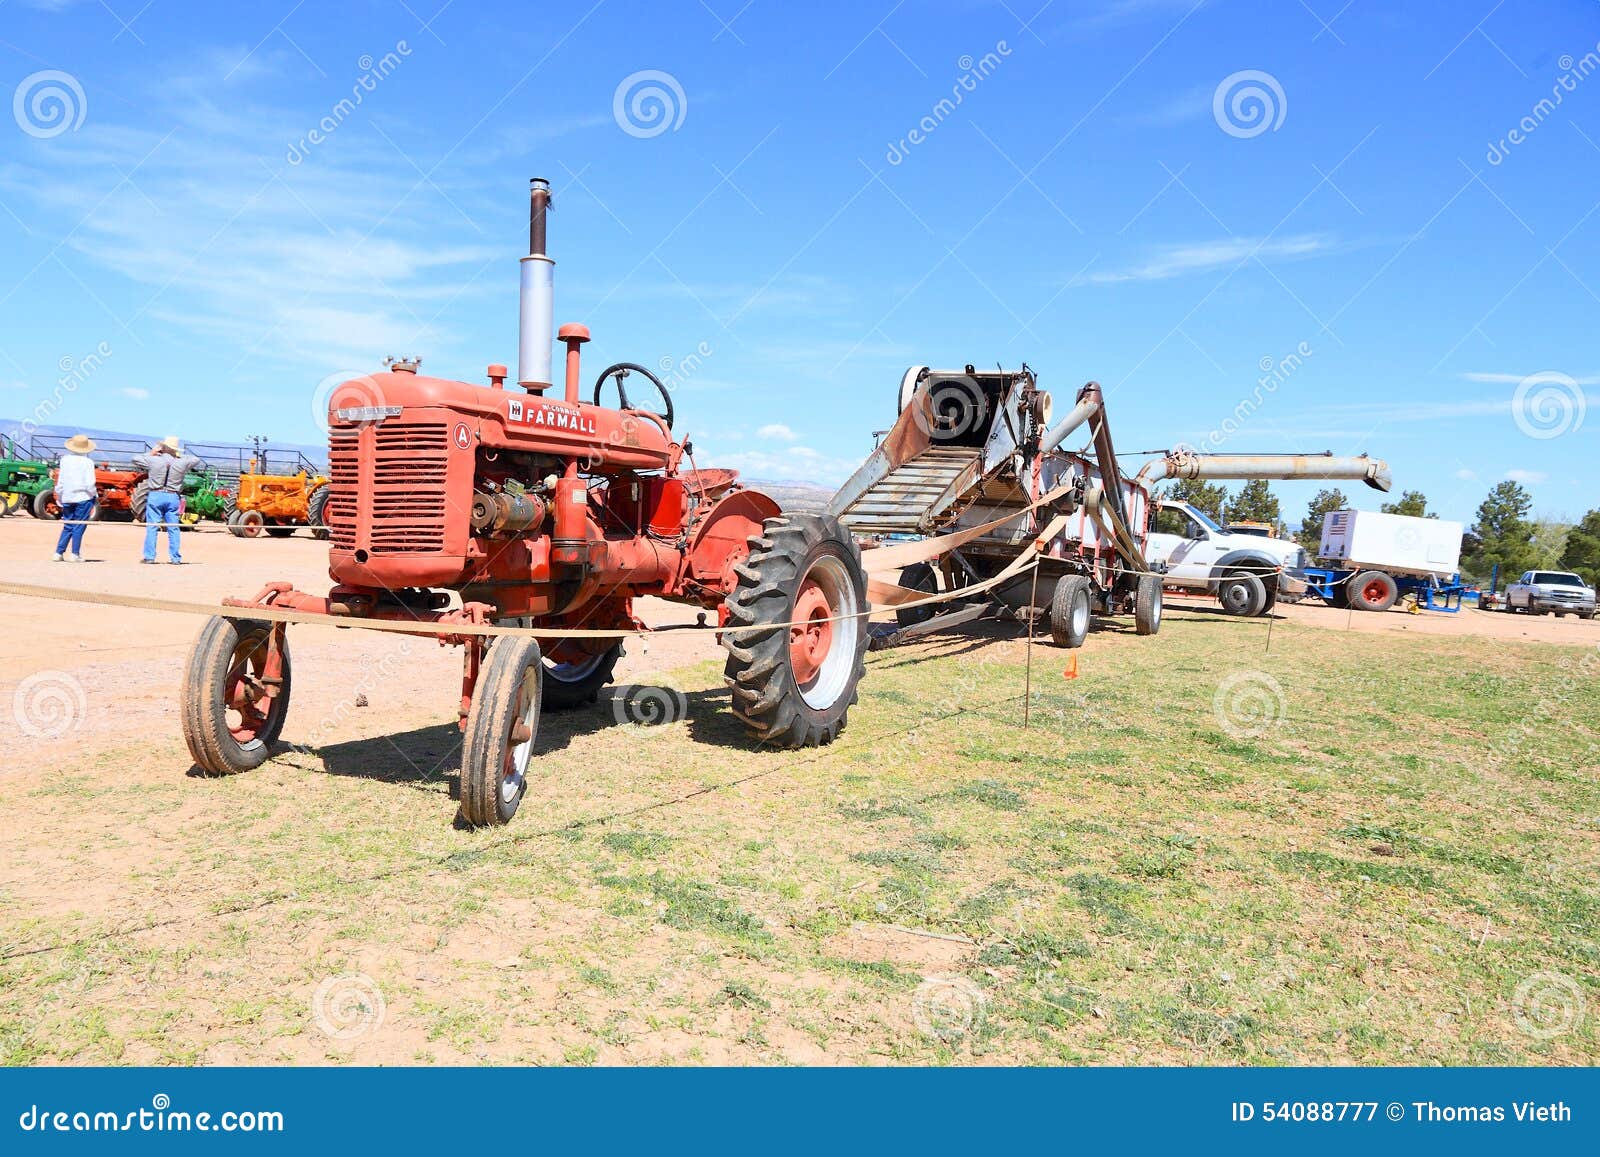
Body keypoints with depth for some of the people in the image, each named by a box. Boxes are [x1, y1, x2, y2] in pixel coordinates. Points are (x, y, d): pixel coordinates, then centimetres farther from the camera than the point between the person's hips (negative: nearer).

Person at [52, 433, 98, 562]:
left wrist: (59, 498, 15)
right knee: (79, 527, 1)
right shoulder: (87, 462, -9)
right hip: (83, 498, -4)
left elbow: (60, 481, 5)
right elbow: (90, 483, -13)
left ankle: (59, 553, 13)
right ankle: (75, 554, 1)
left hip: (67, 498, 4)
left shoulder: (65, 460, 3)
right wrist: (94, 495, 3)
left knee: (67, 526, 15)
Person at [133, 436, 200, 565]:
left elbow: (135, 459, 9)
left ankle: (149, 557, 3)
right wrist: (180, 456, 15)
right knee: (173, 529, 5)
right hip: (173, 497, 1)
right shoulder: (181, 463, -1)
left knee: (151, 527, 3)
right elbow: (196, 460, 17)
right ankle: (175, 558, 5)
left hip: (155, 496, -1)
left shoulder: (153, 460, -4)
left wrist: (150, 454, 19)